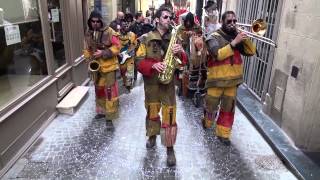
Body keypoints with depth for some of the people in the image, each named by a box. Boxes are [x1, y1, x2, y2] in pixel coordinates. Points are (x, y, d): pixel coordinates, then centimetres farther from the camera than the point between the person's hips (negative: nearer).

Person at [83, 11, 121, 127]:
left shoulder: (109, 32, -10)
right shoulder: (88, 34, 7)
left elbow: (117, 47, -12)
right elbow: (87, 49, 16)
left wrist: (103, 53, -20)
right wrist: (89, 58, -3)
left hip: (109, 66, -6)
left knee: (110, 91, -7)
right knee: (99, 90, 16)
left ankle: (110, 117, -1)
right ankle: (101, 111, 34)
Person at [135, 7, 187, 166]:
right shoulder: (146, 38, -2)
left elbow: (183, 61, 2)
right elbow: (139, 61, -7)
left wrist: (179, 53, -20)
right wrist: (153, 65, -25)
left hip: (168, 81, 0)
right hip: (151, 81, 0)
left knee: (169, 115, -2)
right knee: (152, 112, 16)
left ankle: (170, 148, 12)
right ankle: (152, 136, 42)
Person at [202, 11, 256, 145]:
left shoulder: (237, 37, 11)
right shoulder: (214, 37, -6)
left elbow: (251, 52, 4)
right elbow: (218, 54, -23)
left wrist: (245, 38, -10)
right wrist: (234, 42, -23)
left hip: (233, 80, 5)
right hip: (216, 80, -4)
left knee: (228, 108, 10)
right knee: (211, 106, 11)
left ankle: (223, 133, 22)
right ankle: (207, 123, 39)